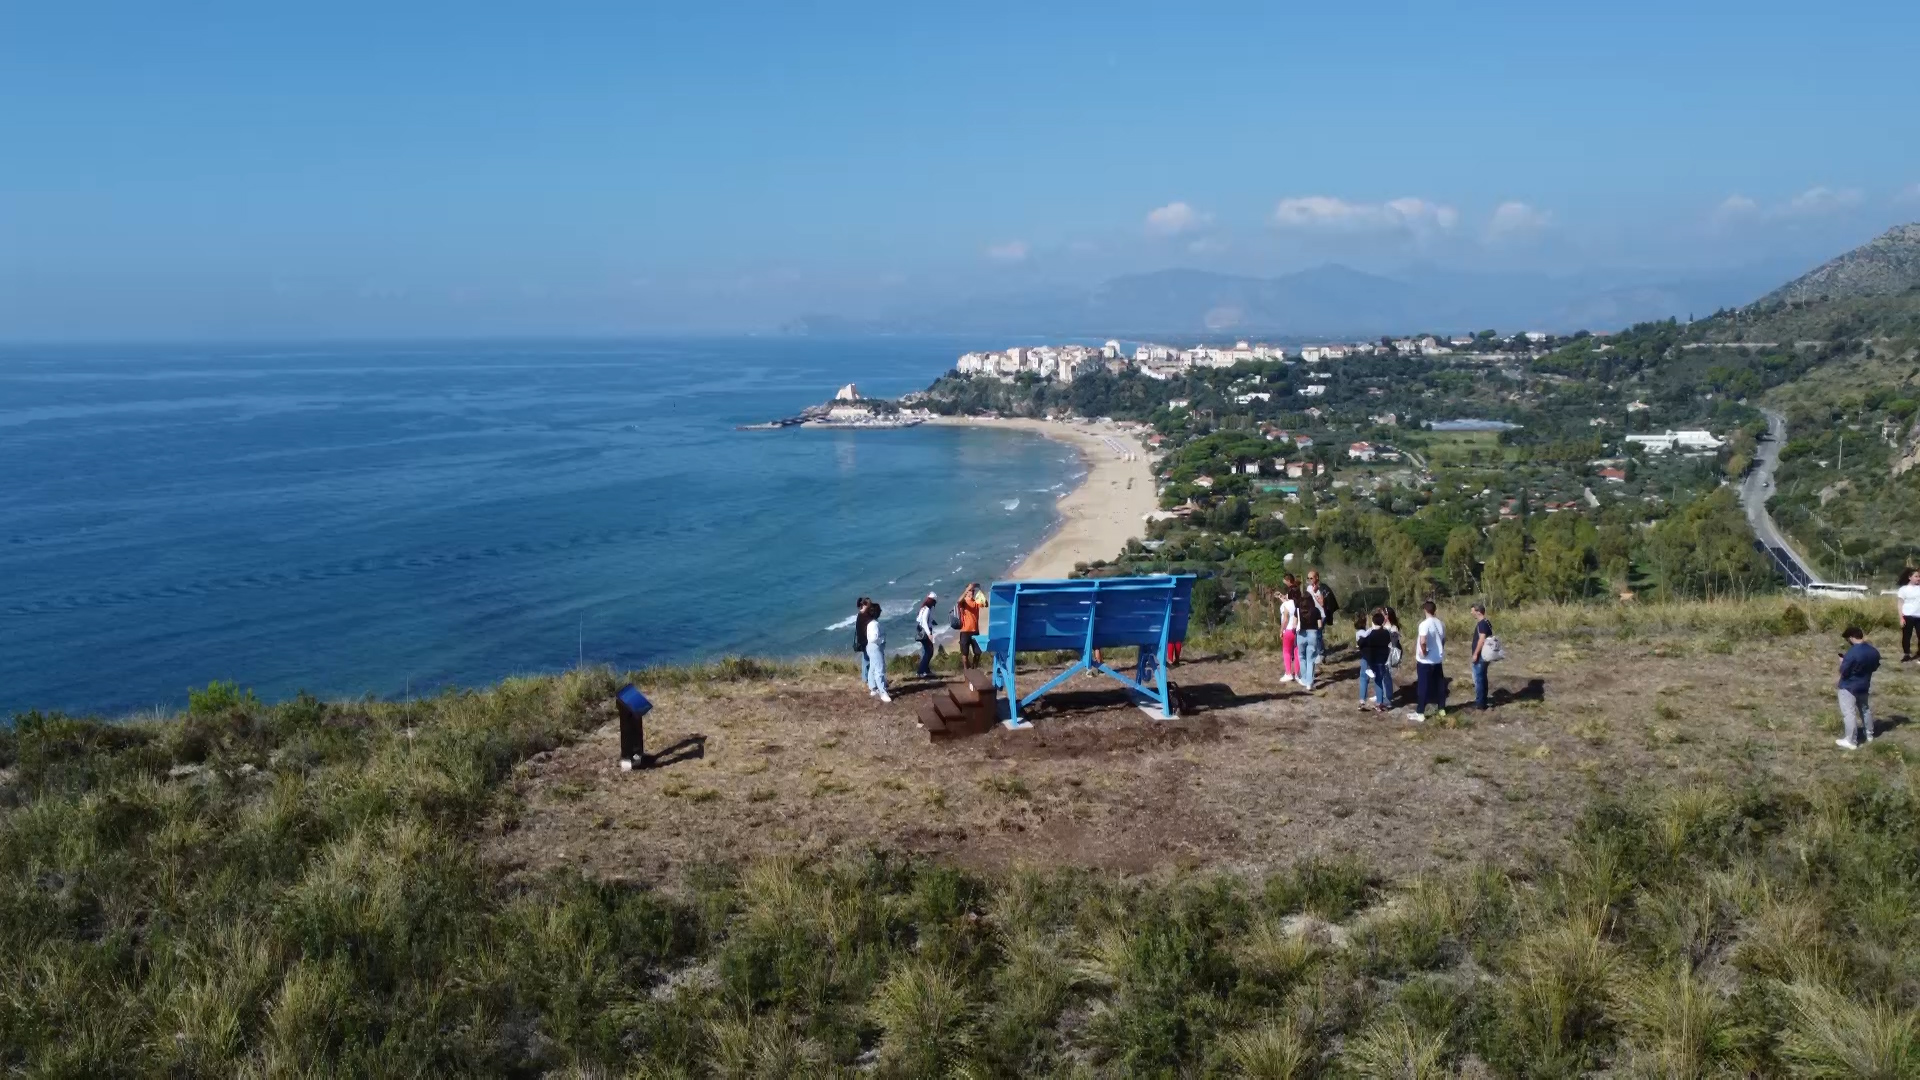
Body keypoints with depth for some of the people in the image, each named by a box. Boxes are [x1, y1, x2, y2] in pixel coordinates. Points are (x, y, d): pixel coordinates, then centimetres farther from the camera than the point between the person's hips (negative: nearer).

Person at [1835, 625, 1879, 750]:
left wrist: (1842, 662, -4)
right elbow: (1875, 667, 12)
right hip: (1864, 686, 8)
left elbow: (1843, 672, -21)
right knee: (1865, 709, 25)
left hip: (1848, 687, -8)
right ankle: (1869, 735, 38)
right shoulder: (1874, 651, -2)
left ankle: (1851, 741, 0)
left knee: (1849, 713, -2)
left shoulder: (1851, 653, -27)